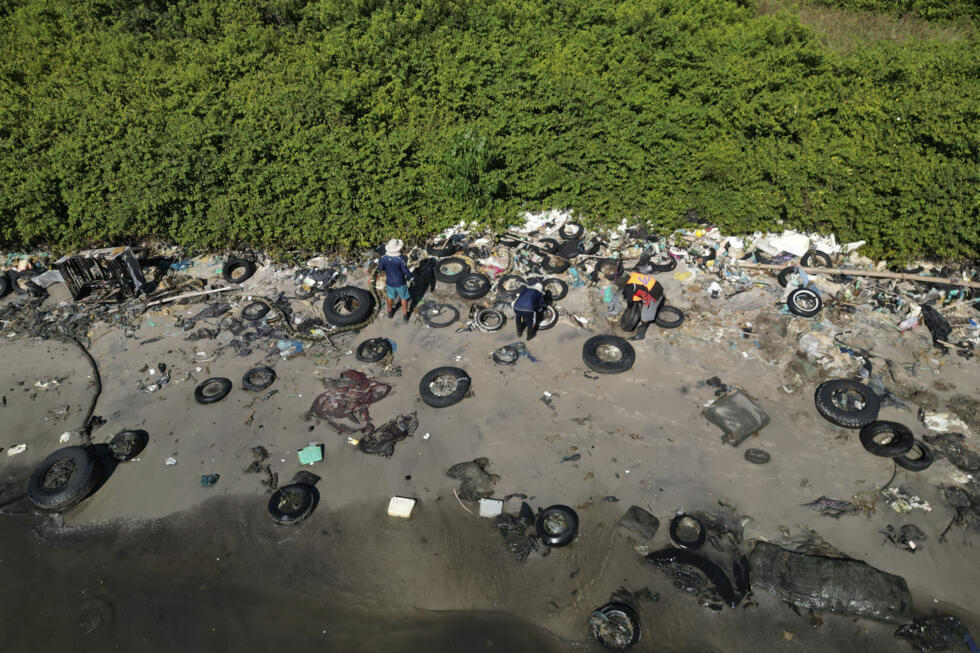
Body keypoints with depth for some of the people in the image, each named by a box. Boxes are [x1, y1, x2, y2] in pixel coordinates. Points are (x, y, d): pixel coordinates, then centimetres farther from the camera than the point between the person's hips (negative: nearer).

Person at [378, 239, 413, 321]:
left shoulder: (383, 258, -21)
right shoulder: (400, 260, -32)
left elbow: (380, 268, -2)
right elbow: (407, 273, -24)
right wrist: (408, 277, -1)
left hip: (389, 283, 3)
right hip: (400, 283, -3)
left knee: (390, 297, 28)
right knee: (403, 298, 21)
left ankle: (390, 313, 50)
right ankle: (405, 315, 37)